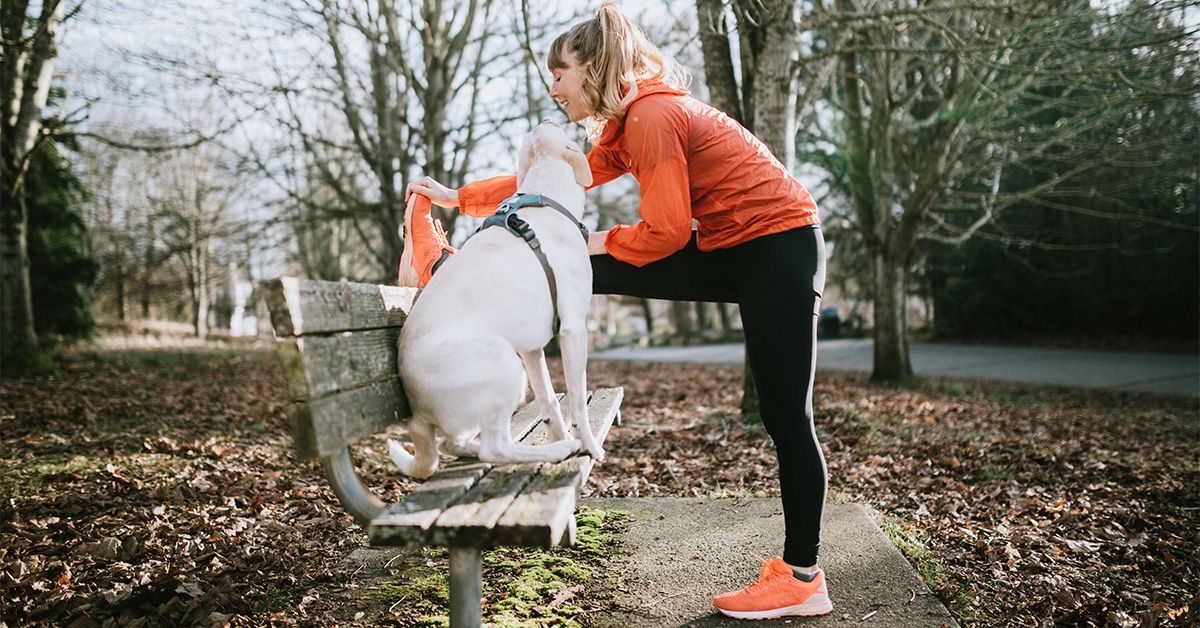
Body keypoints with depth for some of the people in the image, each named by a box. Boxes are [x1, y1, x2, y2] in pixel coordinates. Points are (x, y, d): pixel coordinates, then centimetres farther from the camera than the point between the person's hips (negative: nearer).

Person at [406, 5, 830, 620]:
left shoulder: (652, 115, -18)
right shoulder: (624, 126, 11)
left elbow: (663, 233, -19)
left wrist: (605, 242, -1)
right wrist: (458, 197, 17)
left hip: (777, 249, -9)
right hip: (731, 254, 9)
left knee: (786, 415, -4)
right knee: (592, 271, 3)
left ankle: (802, 579, 6)